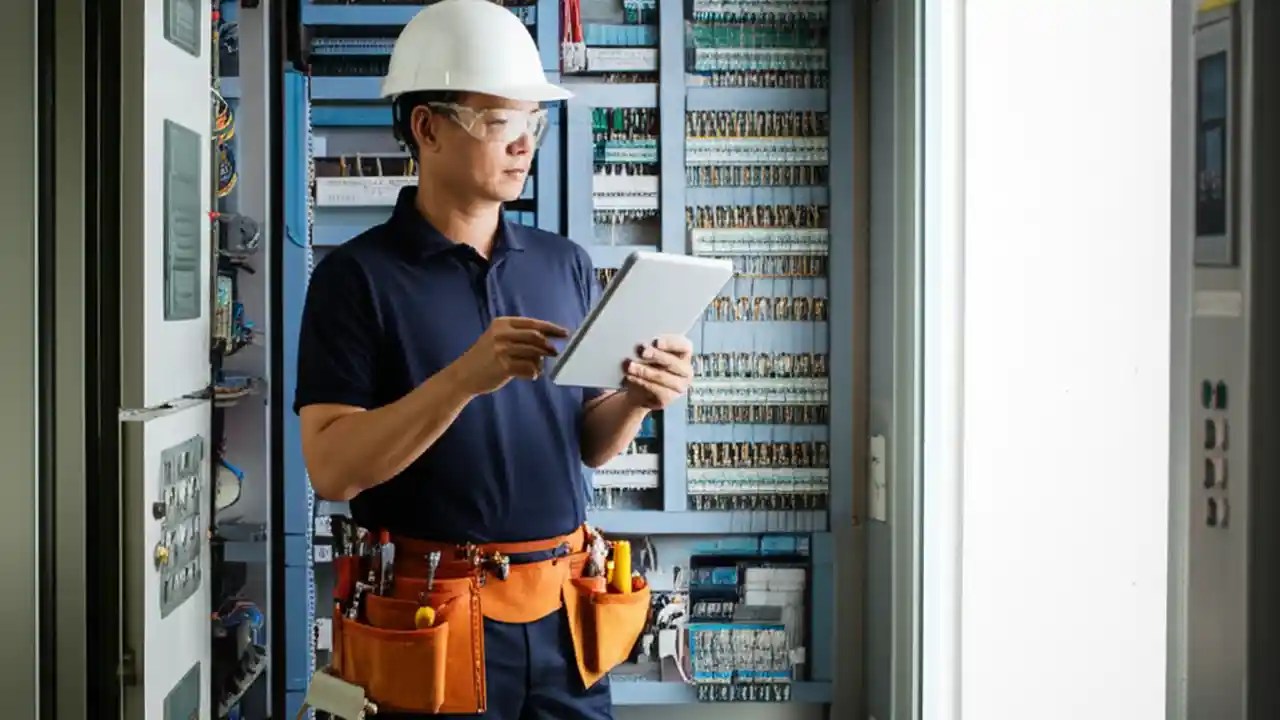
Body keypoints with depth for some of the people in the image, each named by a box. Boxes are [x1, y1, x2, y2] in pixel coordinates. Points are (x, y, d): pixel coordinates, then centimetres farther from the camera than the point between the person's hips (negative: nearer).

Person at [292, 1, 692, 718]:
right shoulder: (356, 276, -8)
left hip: (564, 614, 4)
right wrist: (463, 377, -26)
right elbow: (332, 468, -15)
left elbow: (590, 444, 11)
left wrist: (637, 400, -10)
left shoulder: (567, 266, 6)